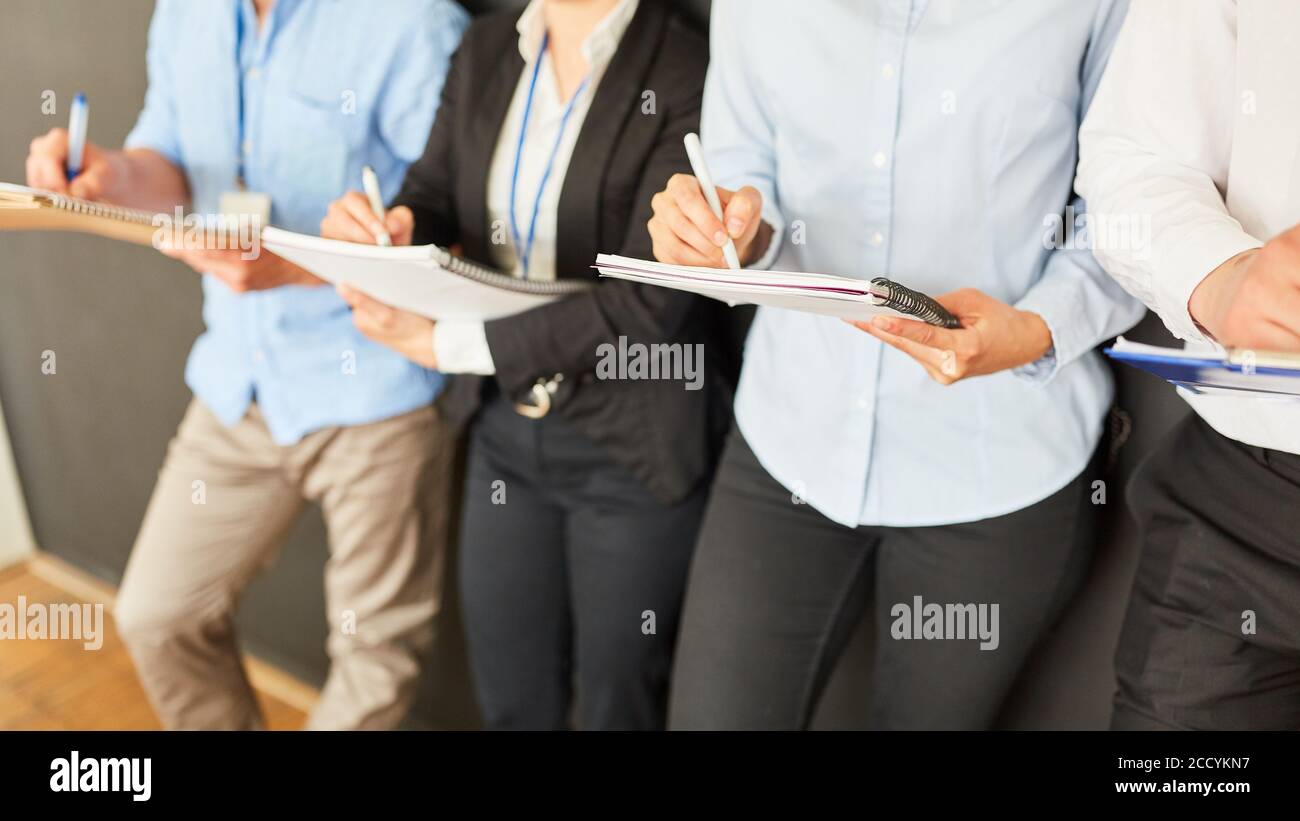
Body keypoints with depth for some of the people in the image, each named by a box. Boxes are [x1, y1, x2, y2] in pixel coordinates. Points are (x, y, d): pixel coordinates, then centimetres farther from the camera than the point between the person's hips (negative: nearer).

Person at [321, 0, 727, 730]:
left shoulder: (686, 76, -18)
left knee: (617, 702, 16)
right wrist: (383, 230, -18)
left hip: (631, 447, -5)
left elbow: (646, 302, -23)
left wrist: (444, 344, -23)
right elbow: (435, 197, 7)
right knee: (511, 699, 21)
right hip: (505, 427, 6)